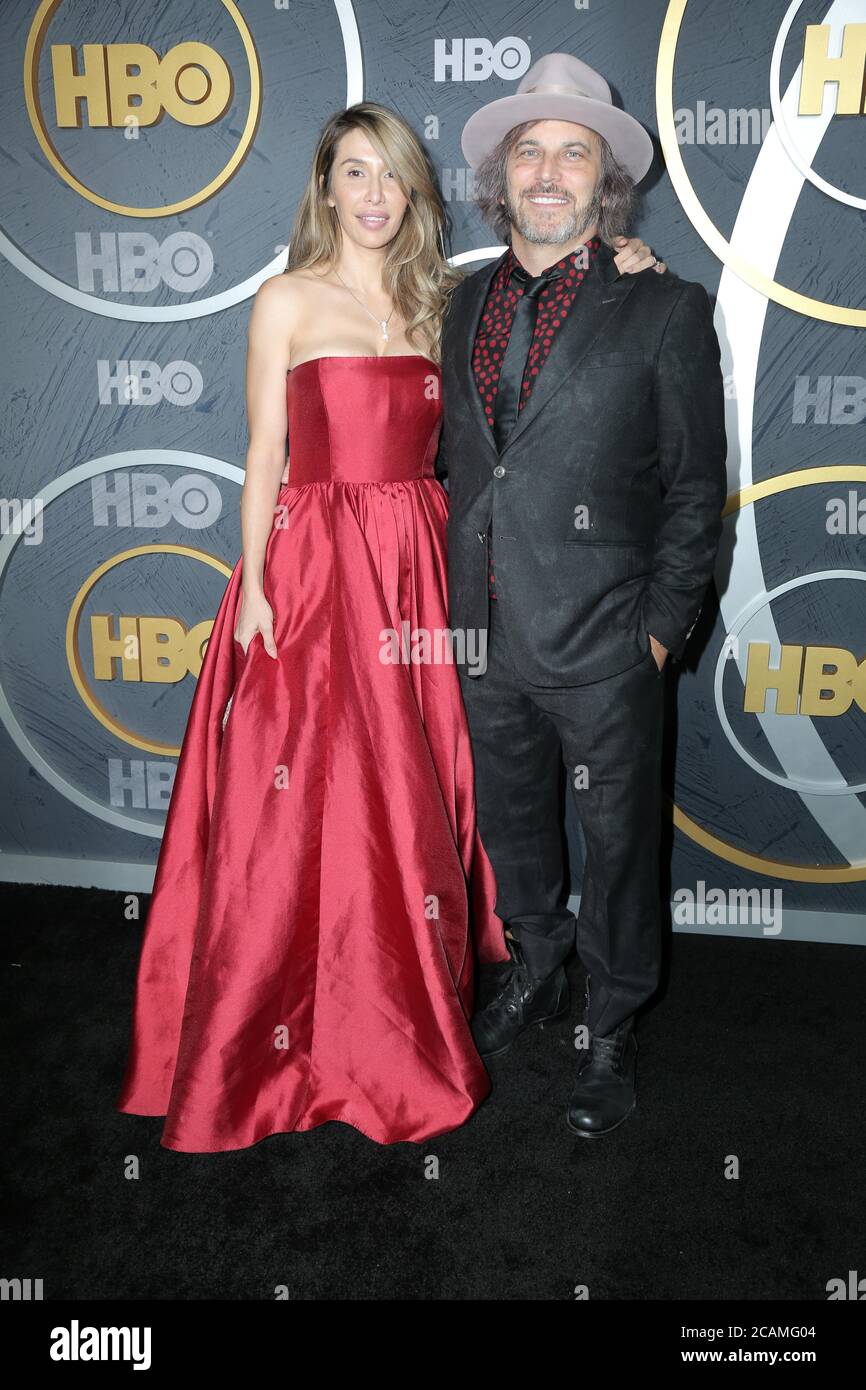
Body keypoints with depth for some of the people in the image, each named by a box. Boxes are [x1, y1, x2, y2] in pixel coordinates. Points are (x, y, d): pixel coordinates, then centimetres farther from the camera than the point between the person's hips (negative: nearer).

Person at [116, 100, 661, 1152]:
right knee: (300, 803, 0)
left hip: (415, 566, 4)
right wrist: (253, 583, -9)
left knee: (413, 796, 9)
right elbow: (263, 456, -1)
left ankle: (406, 1018, 27)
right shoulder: (287, 301, 2)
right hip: (312, 565, -3)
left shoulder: (435, 304, 13)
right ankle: (277, 1034, 18)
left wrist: (616, 280, 2)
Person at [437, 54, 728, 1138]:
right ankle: (535, 971, 45)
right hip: (486, 634, 5)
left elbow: (697, 490, -4)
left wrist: (659, 626, -9)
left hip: (603, 643, -4)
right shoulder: (469, 301, 9)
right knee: (510, 817, 20)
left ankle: (611, 1029, 31)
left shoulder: (665, 310, -6)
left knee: (617, 840, 10)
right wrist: (457, 592, 8)